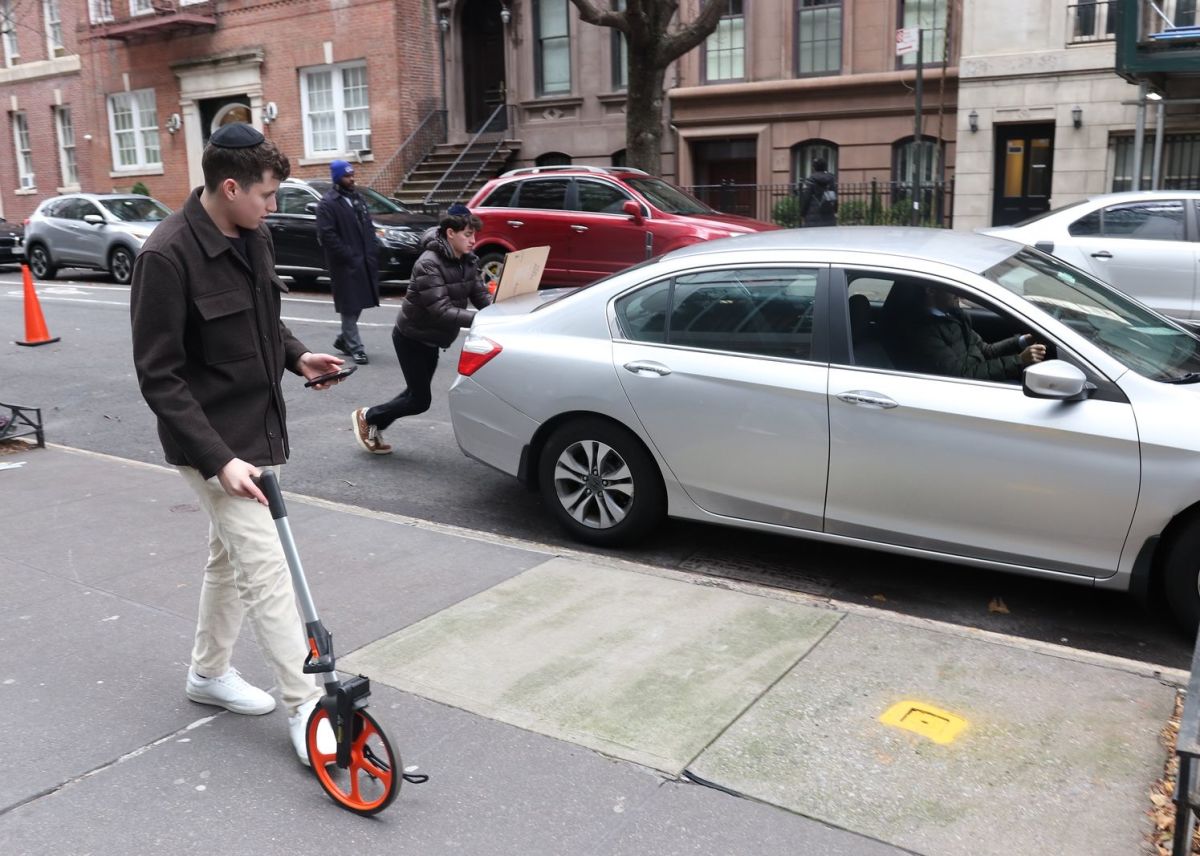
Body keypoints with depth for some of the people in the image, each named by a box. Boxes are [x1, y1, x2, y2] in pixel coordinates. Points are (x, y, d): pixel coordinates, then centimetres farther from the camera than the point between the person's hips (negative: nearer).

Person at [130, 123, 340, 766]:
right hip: (213, 443, -8)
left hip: (257, 429, 8)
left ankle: (209, 672, 38)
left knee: (232, 557, 20)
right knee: (267, 570, -7)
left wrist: (295, 357, 0)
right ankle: (305, 705, 4)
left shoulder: (253, 238, 3)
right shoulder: (167, 255, -21)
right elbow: (159, 376, -20)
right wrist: (218, 459, -25)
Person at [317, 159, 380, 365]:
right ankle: (355, 347, 4)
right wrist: (348, 256, -18)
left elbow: (369, 226, 20)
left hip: (365, 261, 8)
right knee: (350, 306, -2)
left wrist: (374, 251, 7)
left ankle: (343, 339, 29)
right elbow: (327, 236, -16)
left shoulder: (358, 198, 15)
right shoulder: (327, 204, -10)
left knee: (359, 302, 14)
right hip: (346, 264, -8)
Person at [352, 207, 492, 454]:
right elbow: (441, 311, -35)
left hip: (431, 339, 8)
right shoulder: (428, 264, -28)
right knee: (420, 400, -3)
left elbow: (481, 296, -7)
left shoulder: (467, 261, -4)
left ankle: (374, 427, 33)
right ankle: (366, 417, 18)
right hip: (411, 338, -8)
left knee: (417, 394, 17)